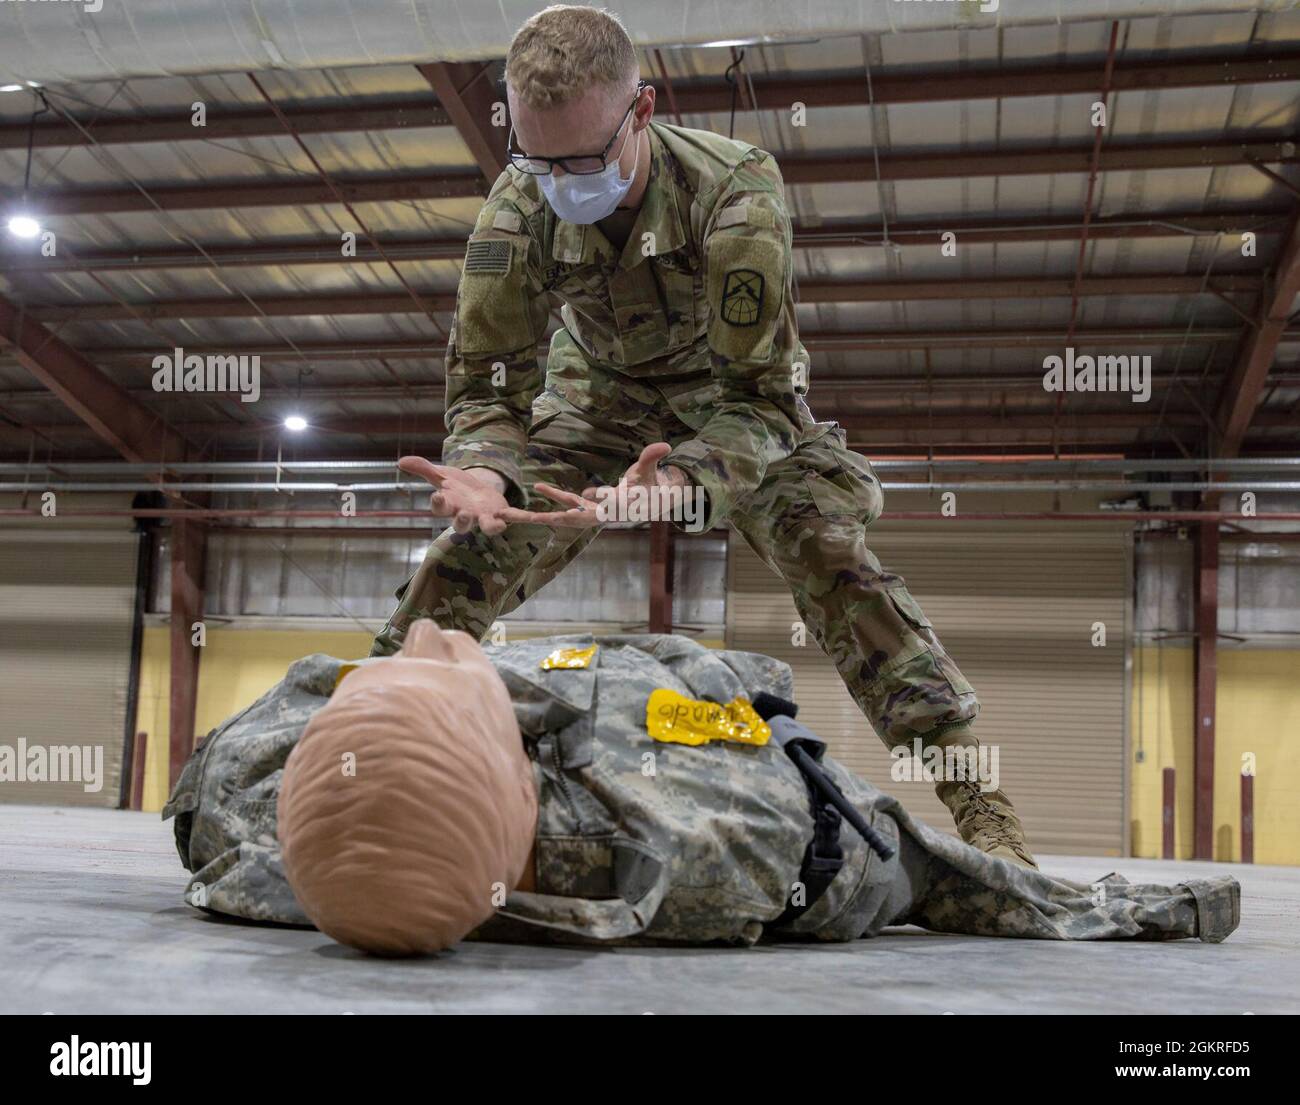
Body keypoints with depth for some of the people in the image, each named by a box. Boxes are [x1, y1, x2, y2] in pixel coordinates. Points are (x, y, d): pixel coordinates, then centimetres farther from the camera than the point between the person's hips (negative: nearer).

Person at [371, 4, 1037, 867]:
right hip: (601, 398, 3)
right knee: (467, 554, -12)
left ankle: (977, 800, -18)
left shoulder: (735, 189, -33)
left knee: (836, 558, -24)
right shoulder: (519, 209, -23)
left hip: (739, 401, -3)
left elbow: (759, 394, -35)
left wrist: (682, 480, -55)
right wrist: (485, 473, -43)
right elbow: (487, 383, -19)